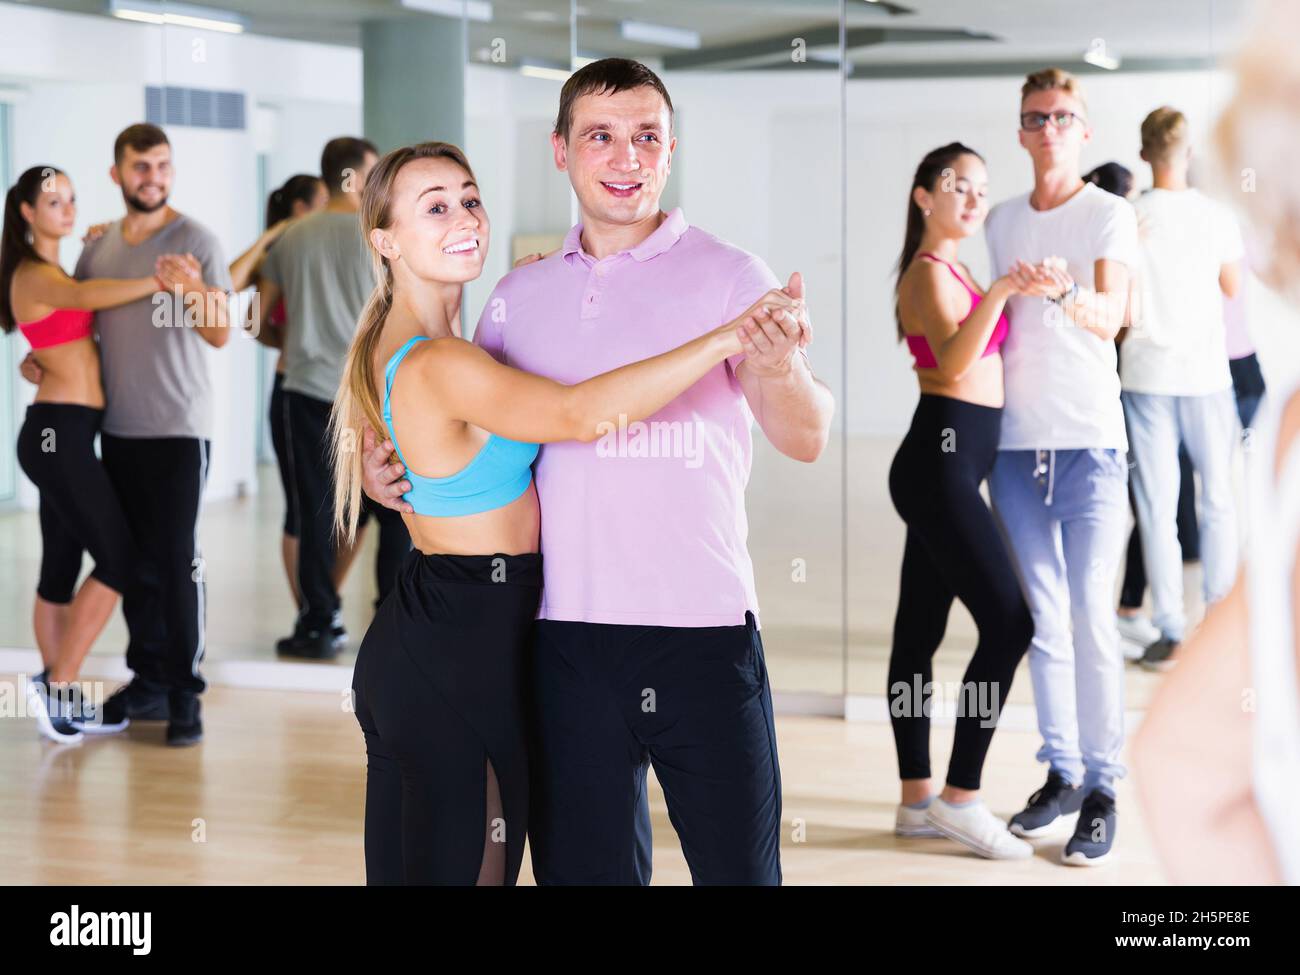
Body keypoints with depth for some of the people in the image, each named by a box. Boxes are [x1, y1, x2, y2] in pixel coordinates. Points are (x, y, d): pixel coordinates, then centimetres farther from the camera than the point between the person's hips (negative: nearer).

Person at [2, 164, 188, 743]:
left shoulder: (51, 272, 20)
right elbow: (84, 296, -33)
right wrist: (156, 283, -46)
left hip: (62, 434, 9)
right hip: (58, 433, -9)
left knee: (61, 569, 10)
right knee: (118, 559, -9)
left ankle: (61, 702, 13)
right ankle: (57, 684, -4)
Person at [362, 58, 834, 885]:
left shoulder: (727, 276, 0)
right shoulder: (521, 296, 12)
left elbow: (806, 439, -9)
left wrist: (781, 371, -31)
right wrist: (388, 466, 3)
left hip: (703, 630, -3)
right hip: (568, 637, 4)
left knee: (739, 865, 0)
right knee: (581, 867, 12)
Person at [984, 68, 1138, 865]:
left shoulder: (1110, 215, -1)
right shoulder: (1002, 222, 14)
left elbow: (1110, 316, -15)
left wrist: (1062, 292, -34)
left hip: (1089, 442, -4)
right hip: (1016, 442, 5)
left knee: (1092, 617, -7)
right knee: (1042, 617, 7)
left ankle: (1103, 789, -2)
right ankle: (1062, 774, 15)